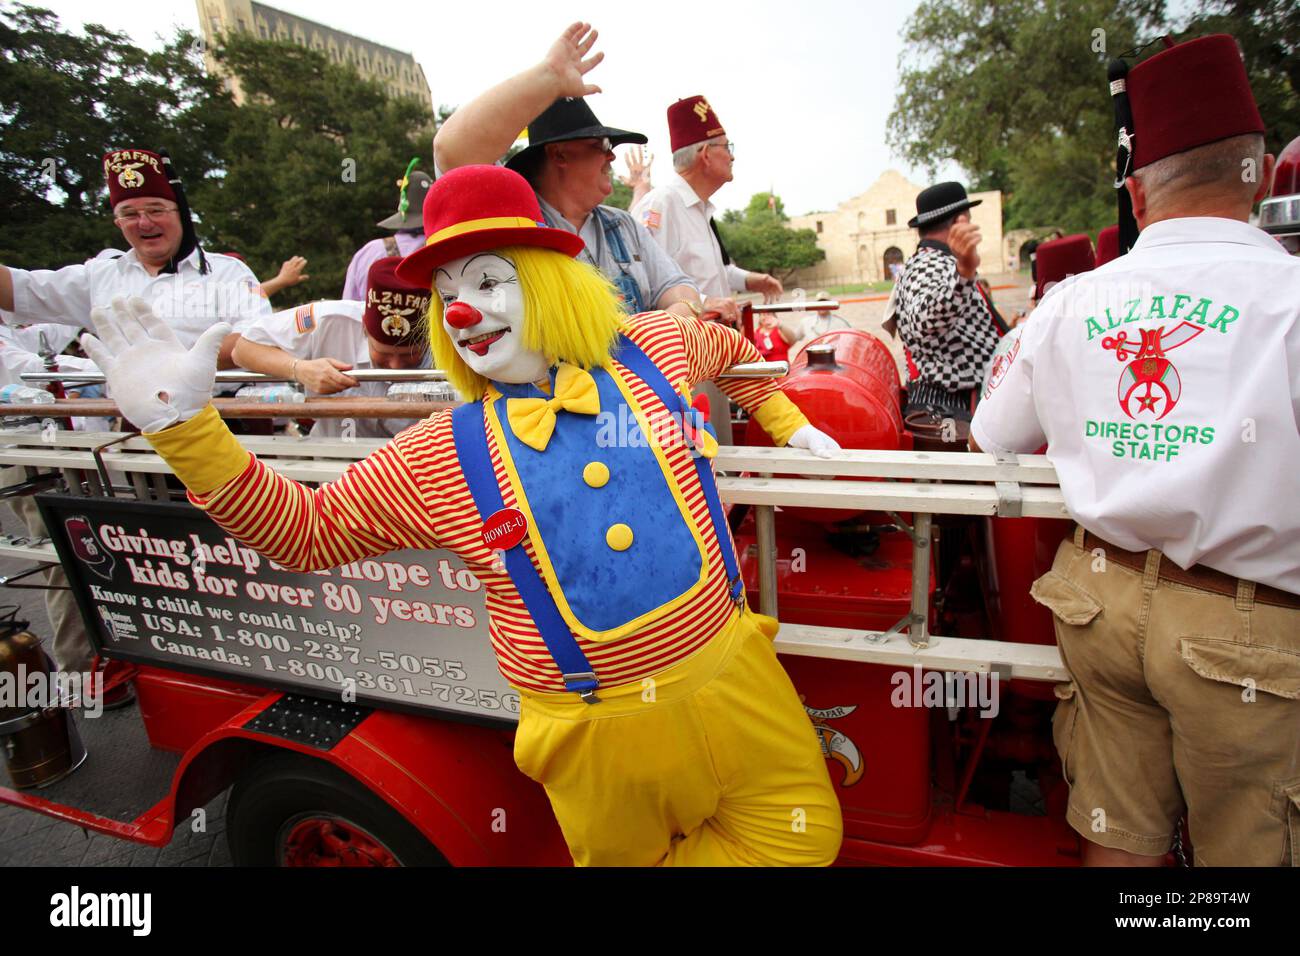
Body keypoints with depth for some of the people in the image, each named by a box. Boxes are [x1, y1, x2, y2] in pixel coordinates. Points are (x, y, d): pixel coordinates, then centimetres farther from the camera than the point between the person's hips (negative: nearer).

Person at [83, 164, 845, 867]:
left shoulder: (652, 350, -1)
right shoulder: (438, 458, -6)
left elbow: (724, 345, 21)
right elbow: (304, 531, -1)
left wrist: (784, 421, 22)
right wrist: (183, 423, -9)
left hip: (734, 680, 3)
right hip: (597, 734, -2)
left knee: (804, 841, 11)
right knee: (628, 855, 18)